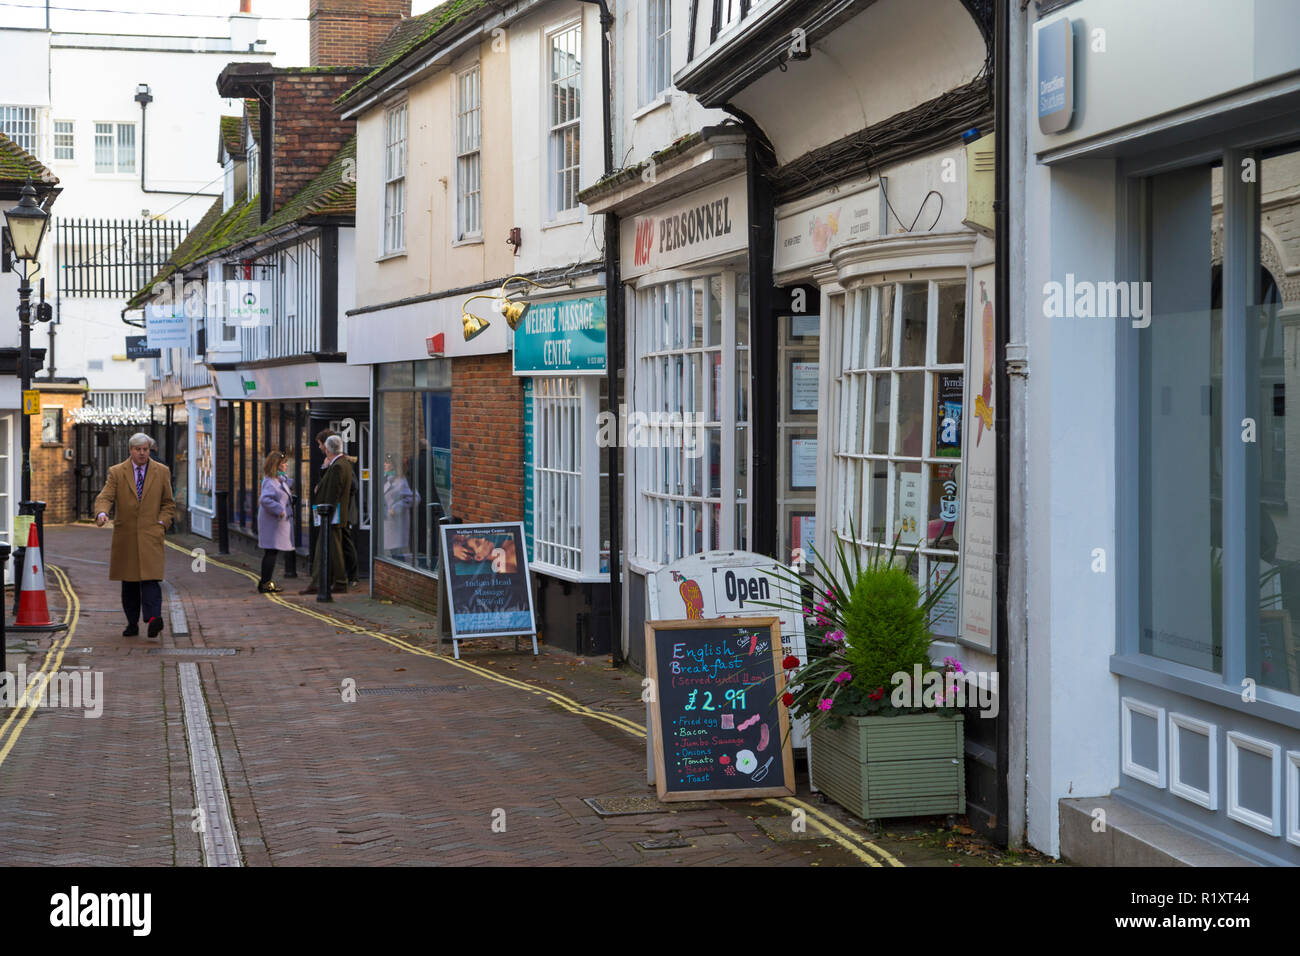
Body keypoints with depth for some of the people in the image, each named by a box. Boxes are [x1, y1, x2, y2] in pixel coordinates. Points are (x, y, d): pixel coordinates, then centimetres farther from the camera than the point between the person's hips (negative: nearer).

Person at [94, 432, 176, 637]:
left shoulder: (162, 472, 8)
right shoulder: (116, 472, 6)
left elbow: (168, 504, 14)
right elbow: (105, 497, -5)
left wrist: (161, 523, -2)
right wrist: (102, 513, -26)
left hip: (150, 534, -1)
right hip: (125, 535, 1)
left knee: (150, 578, -16)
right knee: (129, 582, 7)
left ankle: (153, 618, -28)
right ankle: (132, 622, 15)